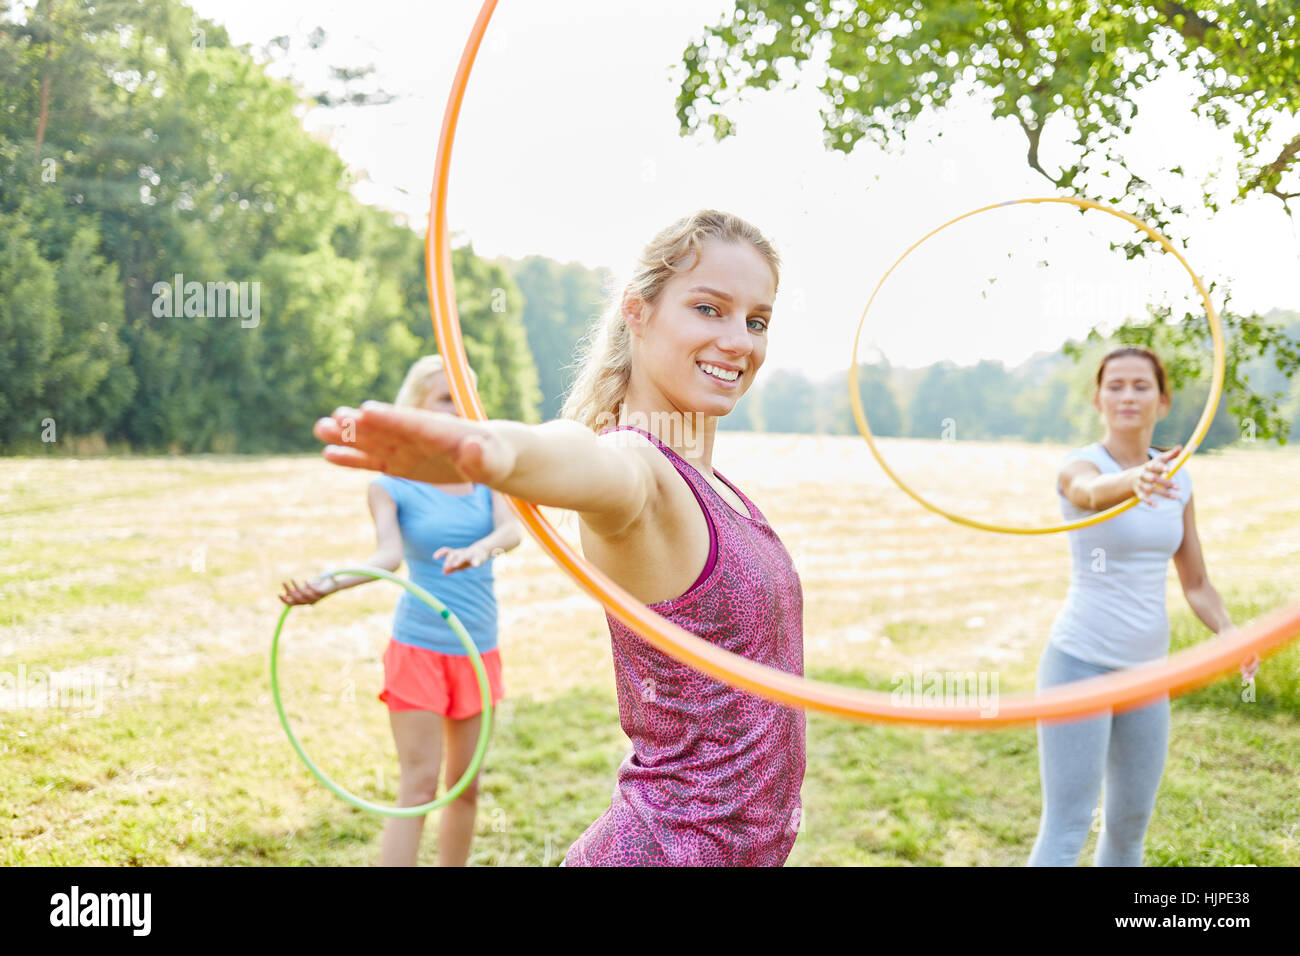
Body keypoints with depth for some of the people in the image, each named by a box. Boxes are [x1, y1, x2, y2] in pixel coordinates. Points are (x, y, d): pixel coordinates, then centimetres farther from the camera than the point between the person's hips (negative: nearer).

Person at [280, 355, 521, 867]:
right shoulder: (392, 484, -4)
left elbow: (513, 527, -15)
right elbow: (388, 554, -20)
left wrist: (481, 549, -37)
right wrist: (327, 584, -39)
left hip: (478, 650, 4)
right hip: (418, 648, -4)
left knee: (465, 784, 11)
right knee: (418, 785, -6)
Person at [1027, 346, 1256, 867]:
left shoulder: (1177, 478, 8)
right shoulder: (1079, 466, -11)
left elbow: (1195, 582, 14)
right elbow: (1094, 492, -37)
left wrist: (1229, 633, -6)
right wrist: (1136, 481, -59)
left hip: (1146, 672, 6)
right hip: (1080, 661, -6)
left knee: (1129, 828, 14)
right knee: (1065, 830, -10)